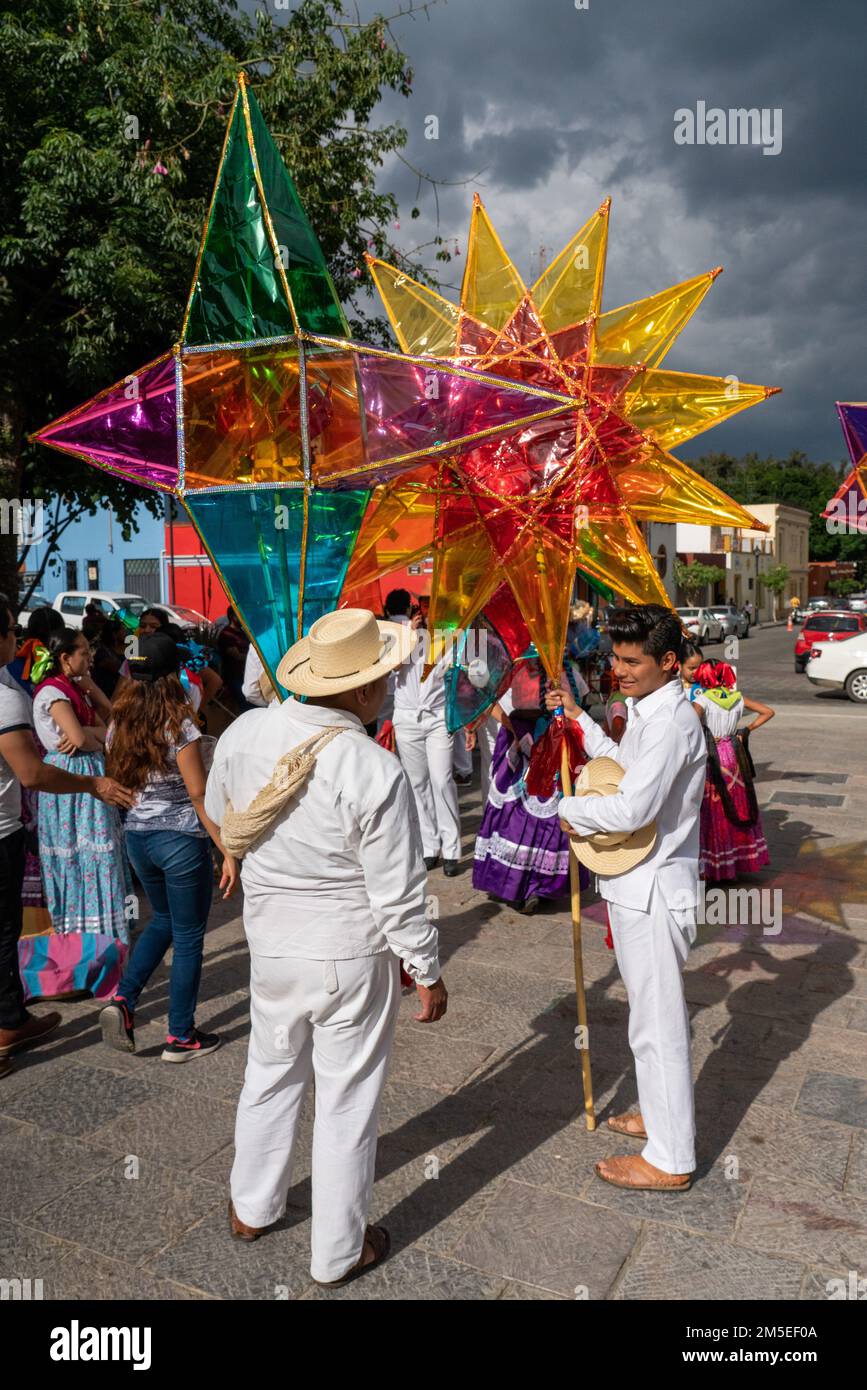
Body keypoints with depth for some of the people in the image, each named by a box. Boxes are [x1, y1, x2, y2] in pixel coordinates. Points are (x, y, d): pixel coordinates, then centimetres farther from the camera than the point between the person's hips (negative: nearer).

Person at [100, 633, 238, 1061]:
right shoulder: (180, 728, -17)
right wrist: (228, 852, -13)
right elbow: (200, 796, -17)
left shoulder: (119, 726, 1)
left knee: (163, 920, 27)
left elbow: (118, 783, 10)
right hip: (181, 838, -6)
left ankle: (123, 1000, 11)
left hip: (136, 836, 7)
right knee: (188, 938, 8)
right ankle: (180, 1037, 17)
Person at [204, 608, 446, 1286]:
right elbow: (399, 892, -19)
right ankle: (339, 1250, 33)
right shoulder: (375, 770, -26)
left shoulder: (245, 732, -11)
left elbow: (219, 812, 9)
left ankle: (252, 1207, 47)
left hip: (270, 942, 5)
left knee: (271, 1073, 26)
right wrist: (428, 970, -4)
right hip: (352, 956, -5)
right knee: (347, 1100, 13)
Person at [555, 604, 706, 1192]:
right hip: (638, 884, 10)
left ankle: (671, 1160, 16)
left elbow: (632, 809, -31)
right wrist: (579, 717, 21)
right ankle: (663, 1114, 42)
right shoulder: (647, 713, 9)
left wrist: (571, 808, -14)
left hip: (654, 891, -10)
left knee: (658, 1024, 2)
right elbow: (625, 767, 26)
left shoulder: (672, 722, -23)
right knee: (654, 1012, 23)